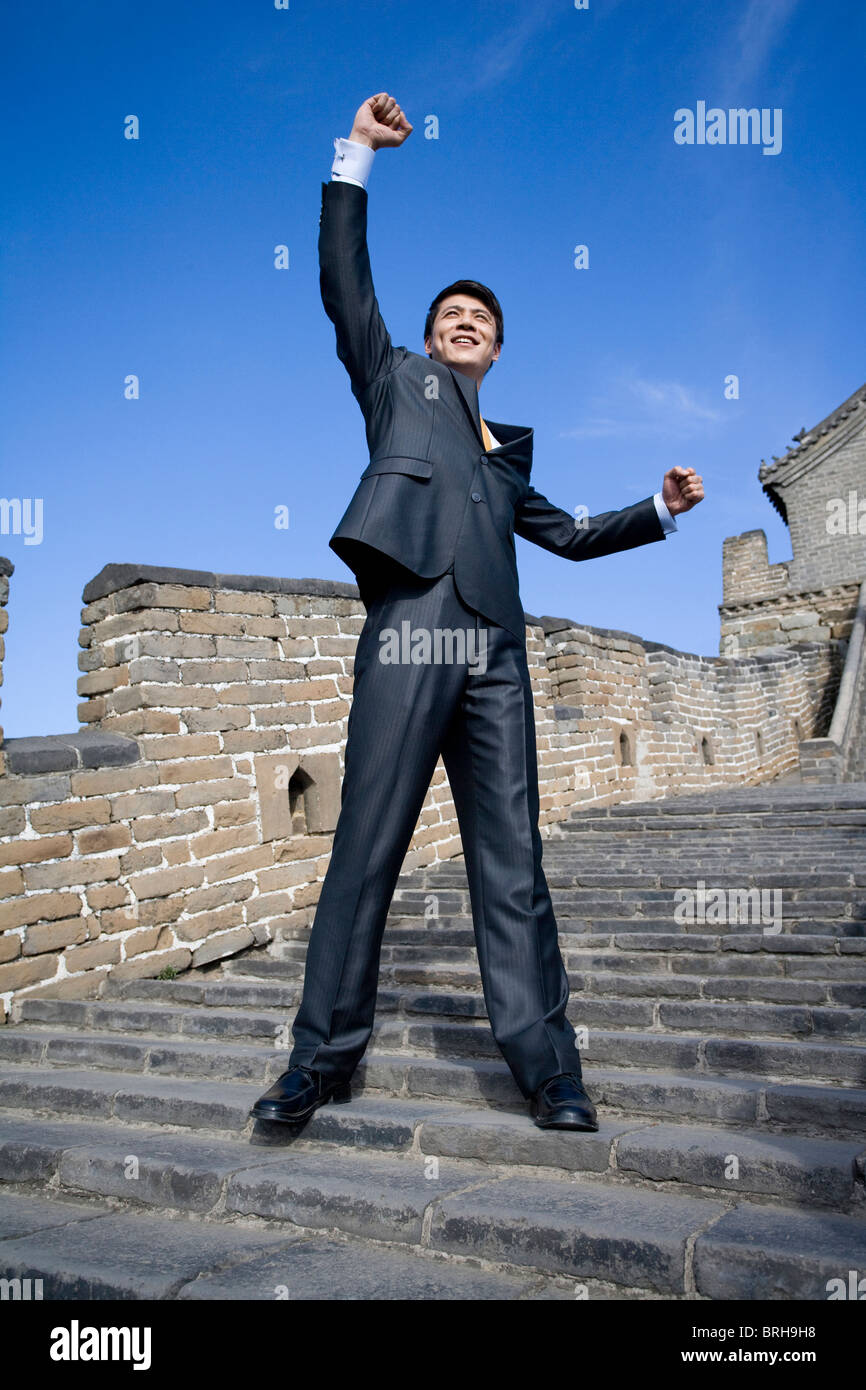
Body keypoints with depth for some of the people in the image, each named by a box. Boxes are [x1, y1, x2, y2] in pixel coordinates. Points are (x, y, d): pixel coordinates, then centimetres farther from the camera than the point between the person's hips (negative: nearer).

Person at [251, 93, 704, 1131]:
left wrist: (661, 510, 28)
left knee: (512, 865, 0)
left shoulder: (506, 456, 31)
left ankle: (546, 1066, 5)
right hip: (408, 640, -4)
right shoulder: (396, 382, 22)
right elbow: (344, 281, 14)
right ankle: (323, 1057, 5)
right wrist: (357, 153, 12)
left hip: (494, 661, 4)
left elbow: (569, 534, 36)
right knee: (363, 856, -6)